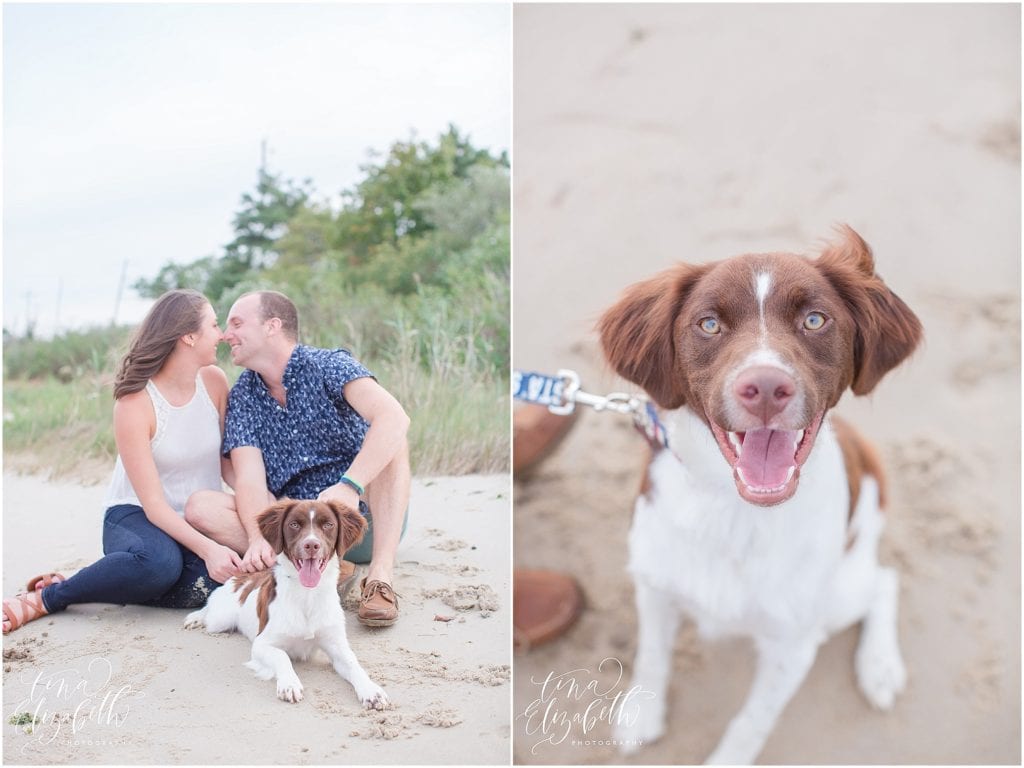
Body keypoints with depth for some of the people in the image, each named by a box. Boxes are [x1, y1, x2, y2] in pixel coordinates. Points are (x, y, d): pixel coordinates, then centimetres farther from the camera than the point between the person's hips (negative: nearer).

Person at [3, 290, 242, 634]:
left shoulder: (214, 381, -3)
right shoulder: (135, 403, -18)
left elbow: (229, 461, 1)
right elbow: (153, 504, -20)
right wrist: (207, 548, -33)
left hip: (199, 521, 5)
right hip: (136, 516, -4)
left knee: (208, 584, -31)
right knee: (160, 561, -41)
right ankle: (47, 597, -17)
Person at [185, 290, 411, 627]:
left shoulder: (328, 366, -9)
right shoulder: (242, 396, 5)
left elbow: (394, 417, -28)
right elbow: (250, 478, -9)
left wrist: (349, 486, -41)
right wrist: (259, 538, -29)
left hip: (362, 518, -3)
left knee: (389, 438, -27)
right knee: (201, 508, -17)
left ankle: (380, 577, -33)